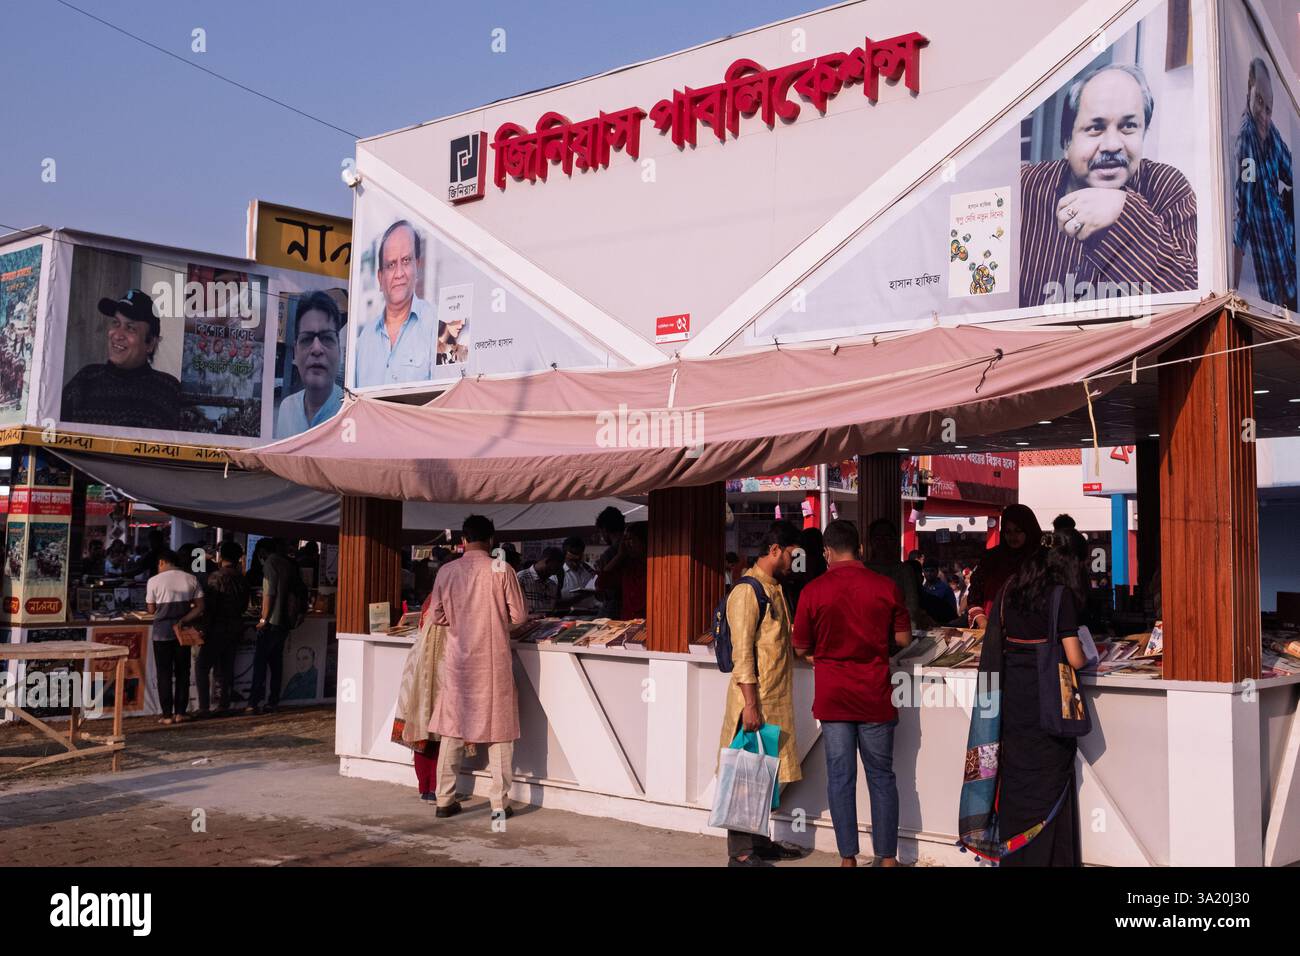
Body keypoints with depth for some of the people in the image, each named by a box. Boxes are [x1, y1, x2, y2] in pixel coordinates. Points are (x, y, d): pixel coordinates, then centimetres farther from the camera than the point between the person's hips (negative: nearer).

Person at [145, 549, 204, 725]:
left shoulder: (154, 581, -6)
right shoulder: (191, 579, 3)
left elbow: (151, 609, 0)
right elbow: (200, 608, -2)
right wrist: (183, 621, -7)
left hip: (162, 631, -3)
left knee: (164, 673, 4)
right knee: (182, 672, 11)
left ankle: (167, 715, 5)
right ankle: (180, 712, 12)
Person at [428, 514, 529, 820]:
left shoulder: (446, 572, -2)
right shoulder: (501, 571, -9)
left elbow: (437, 616, 4)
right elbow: (519, 615, -7)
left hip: (457, 659, 3)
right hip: (492, 660, -3)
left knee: (452, 728, 11)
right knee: (499, 730, 5)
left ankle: (445, 800, 15)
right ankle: (500, 803, 6)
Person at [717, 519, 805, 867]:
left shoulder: (775, 589, 15)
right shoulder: (747, 592, -14)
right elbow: (742, 653, -19)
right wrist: (750, 704, -21)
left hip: (776, 700, 9)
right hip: (756, 700, -9)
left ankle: (760, 842, 26)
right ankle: (740, 852, 4)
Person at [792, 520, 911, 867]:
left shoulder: (813, 591, -6)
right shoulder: (886, 587, -5)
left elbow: (801, 648, 0)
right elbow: (903, 639, 0)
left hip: (832, 696, 0)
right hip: (875, 696, 1)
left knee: (840, 777, 5)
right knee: (881, 777, 9)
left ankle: (848, 857, 9)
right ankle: (887, 857, 14)